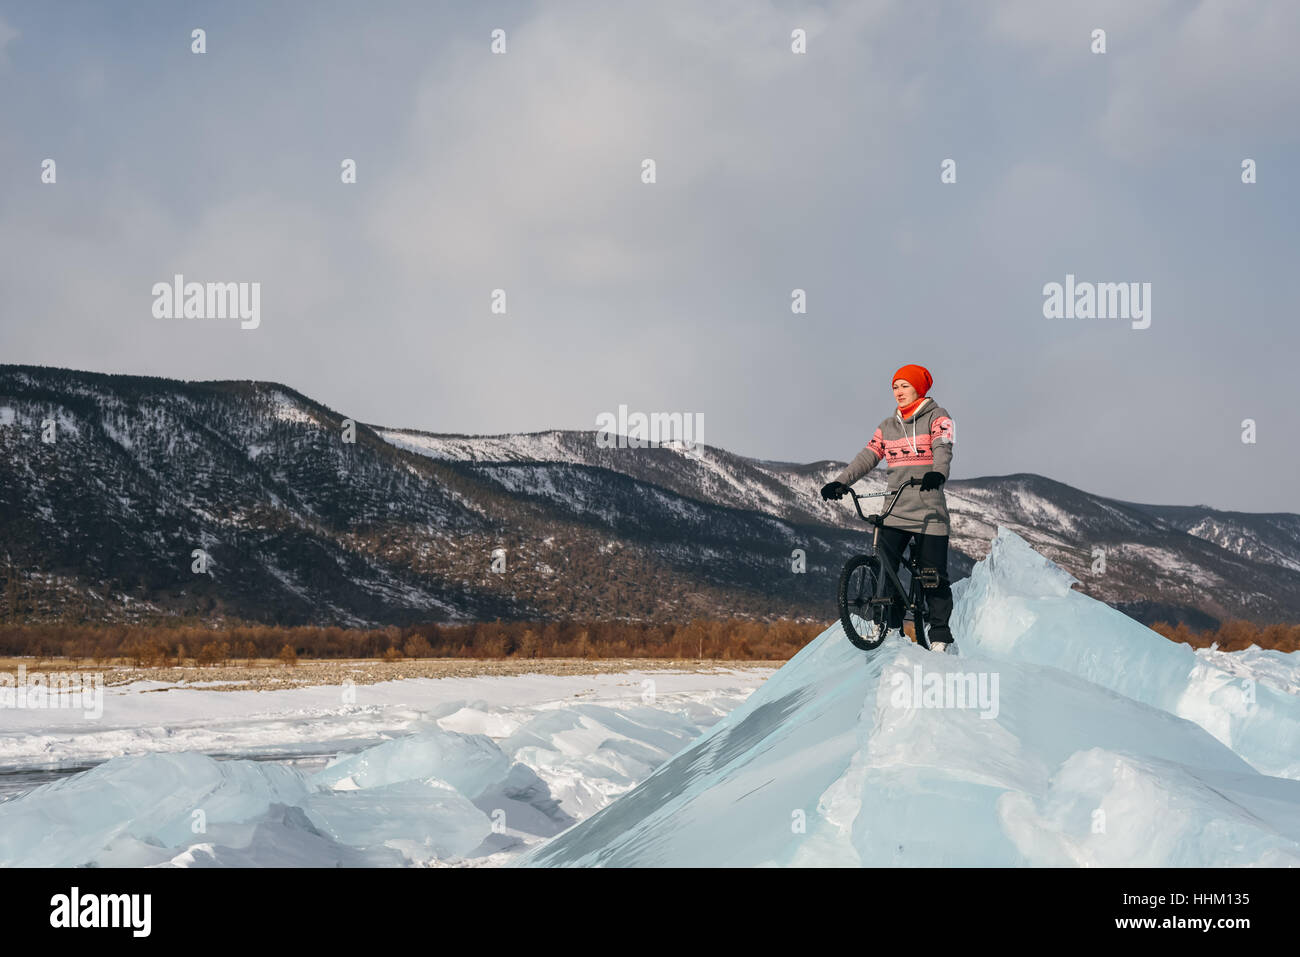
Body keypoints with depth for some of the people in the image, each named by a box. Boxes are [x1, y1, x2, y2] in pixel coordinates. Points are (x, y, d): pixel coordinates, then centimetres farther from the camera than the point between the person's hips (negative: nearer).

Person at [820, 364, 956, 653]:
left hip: (929, 512, -4)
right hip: (895, 511, 4)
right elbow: (867, 457, 11)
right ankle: (891, 629, 3)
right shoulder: (888, 426, 16)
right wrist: (840, 483, -4)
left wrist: (937, 473, -38)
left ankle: (940, 639, 8)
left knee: (934, 577, -2)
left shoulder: (936, 417, 1)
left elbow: (943, 448, -17)